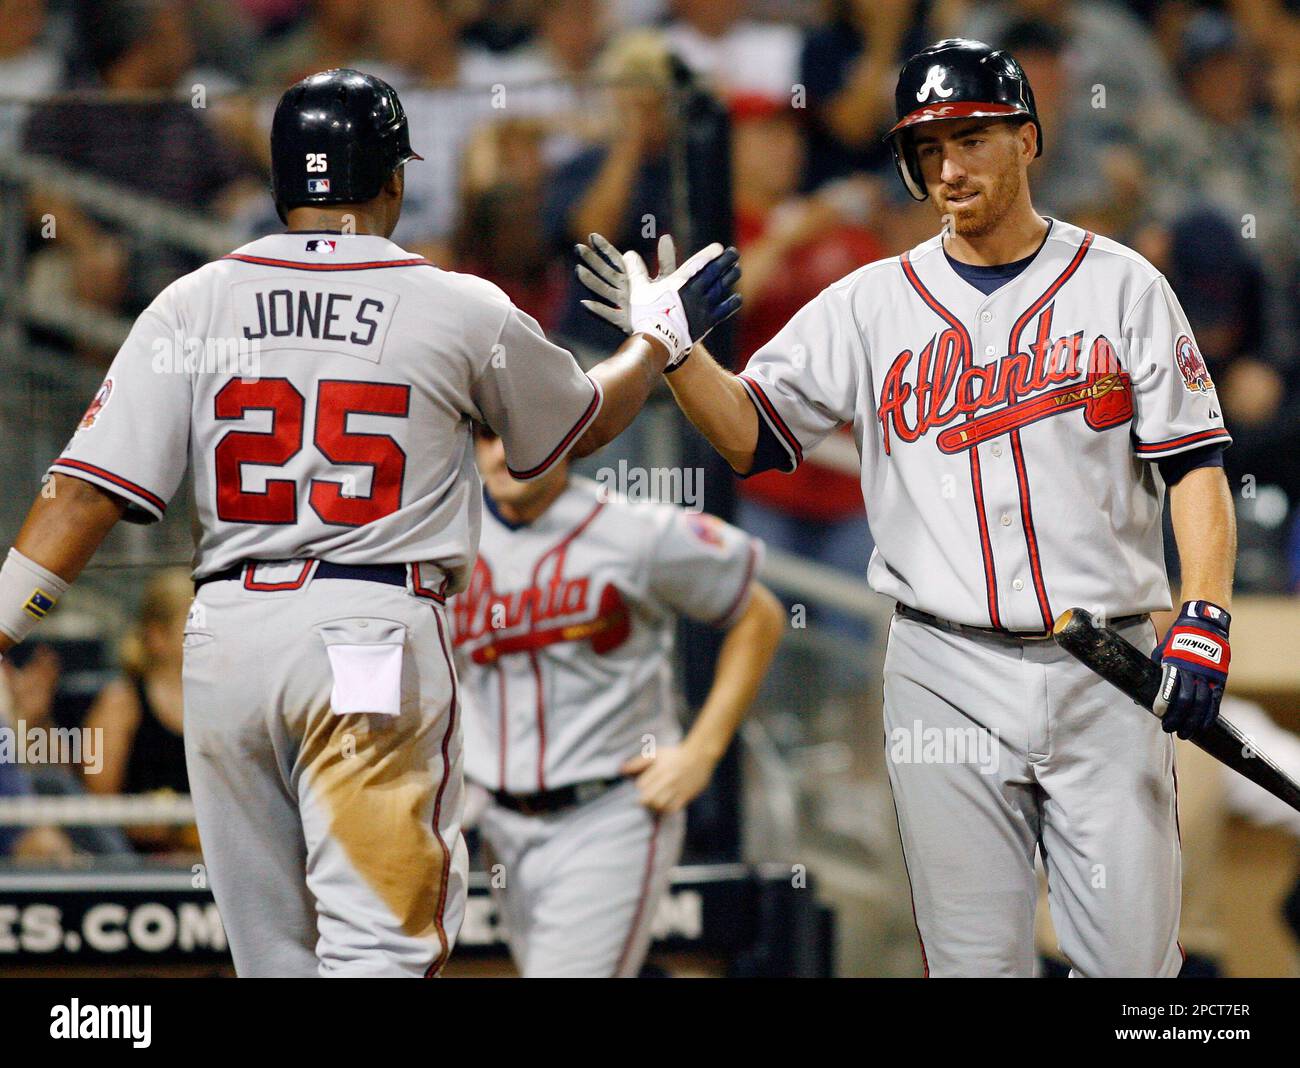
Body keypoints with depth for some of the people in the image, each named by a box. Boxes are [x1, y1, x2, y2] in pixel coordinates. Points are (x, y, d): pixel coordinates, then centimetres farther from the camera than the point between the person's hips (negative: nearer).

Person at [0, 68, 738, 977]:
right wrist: (662, 332, 36)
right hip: (378, 631, -3)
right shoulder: (464, 313, 1)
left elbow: (91, 490, -3)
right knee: (379, 947, -8)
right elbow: (585, 423, 19)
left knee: (274, 953, 13)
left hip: (225, 641, 3)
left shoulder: (193, 306, 4)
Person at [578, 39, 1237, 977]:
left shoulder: (1122, 285, 4)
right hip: (947, 678, 1)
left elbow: (1194, 464, 0)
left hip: (1107, 677, -1)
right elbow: (752, 436, 5)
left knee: (1134, 961, -4)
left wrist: (1205, 623, -13)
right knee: (975, 960, 1)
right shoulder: (872, 306, 8)